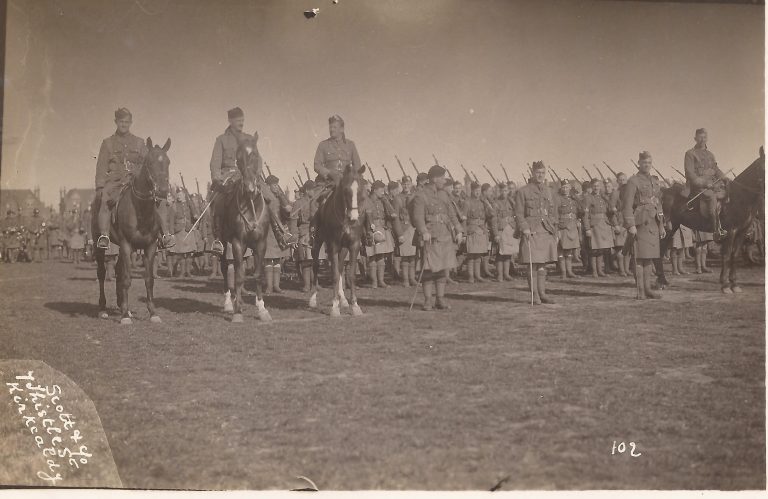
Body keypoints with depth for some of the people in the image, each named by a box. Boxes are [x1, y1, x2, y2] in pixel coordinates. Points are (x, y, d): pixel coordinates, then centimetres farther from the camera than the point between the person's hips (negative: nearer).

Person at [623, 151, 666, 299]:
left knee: (649, 257, 10)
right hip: (641, 223, -7)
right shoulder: (633, 181, -4)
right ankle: (640, 291, -4)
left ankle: (648, 288, 16)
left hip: (653, 224, 7)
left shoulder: (655, 182, 18)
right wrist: (630, 225, -19)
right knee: (640, 257, -7)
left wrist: (661, 226, 19)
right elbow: (627, 205, -11)